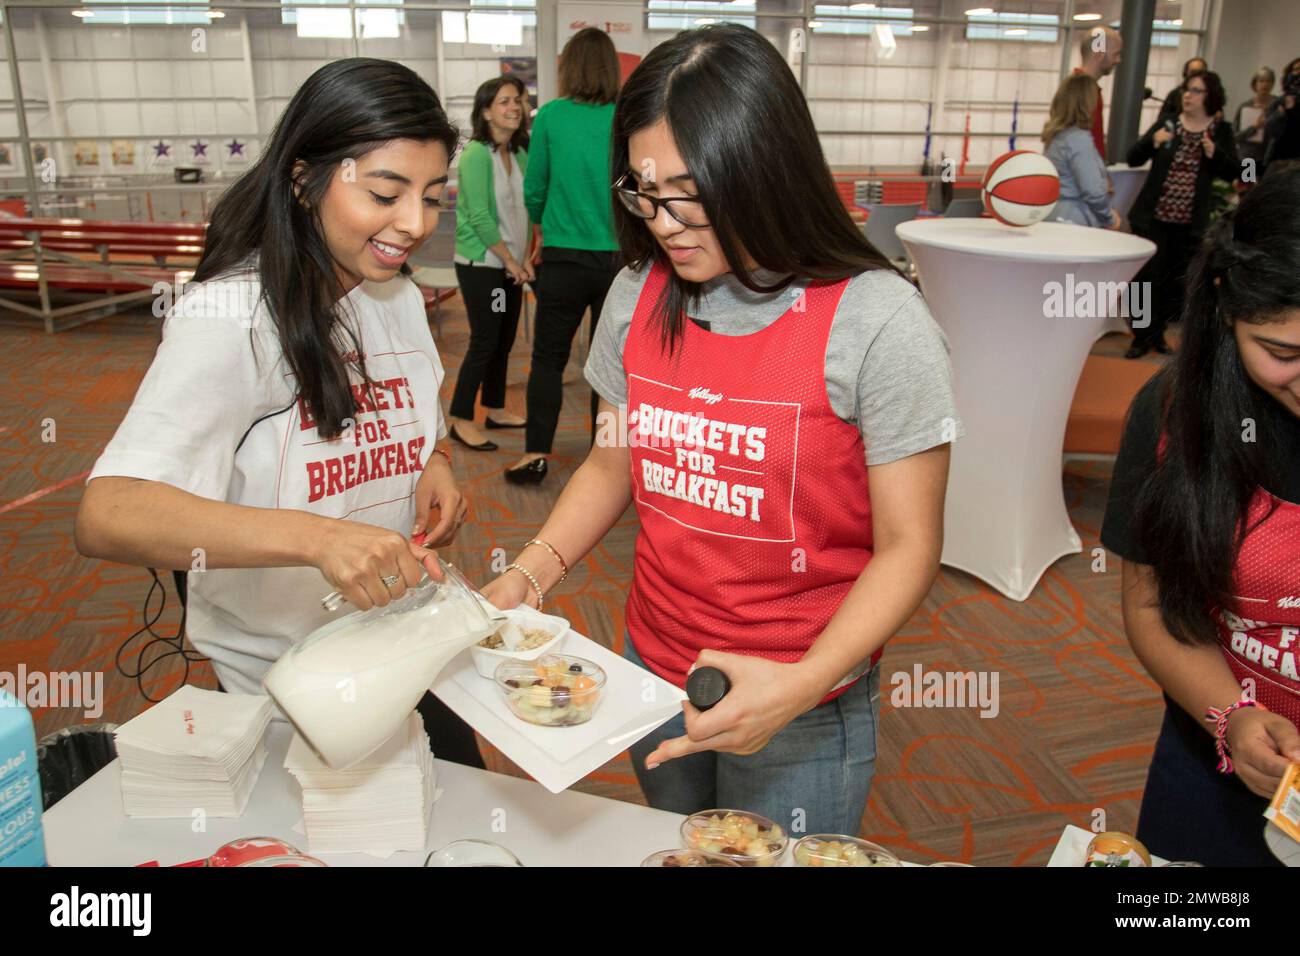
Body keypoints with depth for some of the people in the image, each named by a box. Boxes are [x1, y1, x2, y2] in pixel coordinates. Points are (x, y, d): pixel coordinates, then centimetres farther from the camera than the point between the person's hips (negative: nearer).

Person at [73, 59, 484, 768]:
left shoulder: (400, 297, 1)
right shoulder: (229, 318, -21)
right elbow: (105, 517, -32)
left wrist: (436, 465, -7)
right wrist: (313, 535, -47)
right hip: (278, 681, -6)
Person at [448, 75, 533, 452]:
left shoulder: (520, 154, 8)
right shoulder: (476, 153, -14)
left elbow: (523, 209, 11)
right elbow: (480, 216, -19)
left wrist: (525, 258, 1)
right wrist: (510, 261, -14)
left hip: (510, 264, 7)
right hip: (481, 264, -7)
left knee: (505, 340, 12)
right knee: (484, 341, -6)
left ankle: (496, 410, 25)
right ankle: (460, 420, 4)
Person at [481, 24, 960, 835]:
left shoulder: (875, 322, -19)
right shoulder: (640, 296, -4)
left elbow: (907, 548, -16)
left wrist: (801, 684, -29)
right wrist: (528, 576, -6)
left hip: (802, 715, -4)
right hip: (653, 676, 5)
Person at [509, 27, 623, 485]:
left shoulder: (551, 116, -3)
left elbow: (533, 191, 5)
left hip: (565, 258, -1)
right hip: (618, 258, 1)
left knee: (548, 358, 9)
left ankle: (535, 455, 8)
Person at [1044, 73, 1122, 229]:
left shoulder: (1055, 135, 9)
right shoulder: (1079, 139, -17)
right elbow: (1093, 191, -20)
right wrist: (1110, 219, -3)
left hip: (1056, 216, 8)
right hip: (1075, 222, -8)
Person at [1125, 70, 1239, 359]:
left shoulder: (1221, 131, 2)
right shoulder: (1166, 123, 1)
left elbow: (1233, 174, -2)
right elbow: (1133, 159, -4)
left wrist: (1214, 154, -19)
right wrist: (1152, 142, -22)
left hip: (1190, 223, 1)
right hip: (1152, 217, -1)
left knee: (1176, 281, 8)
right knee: (1148, 276, -4)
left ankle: (1158, 333, 23)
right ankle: (1142, 337, 5)